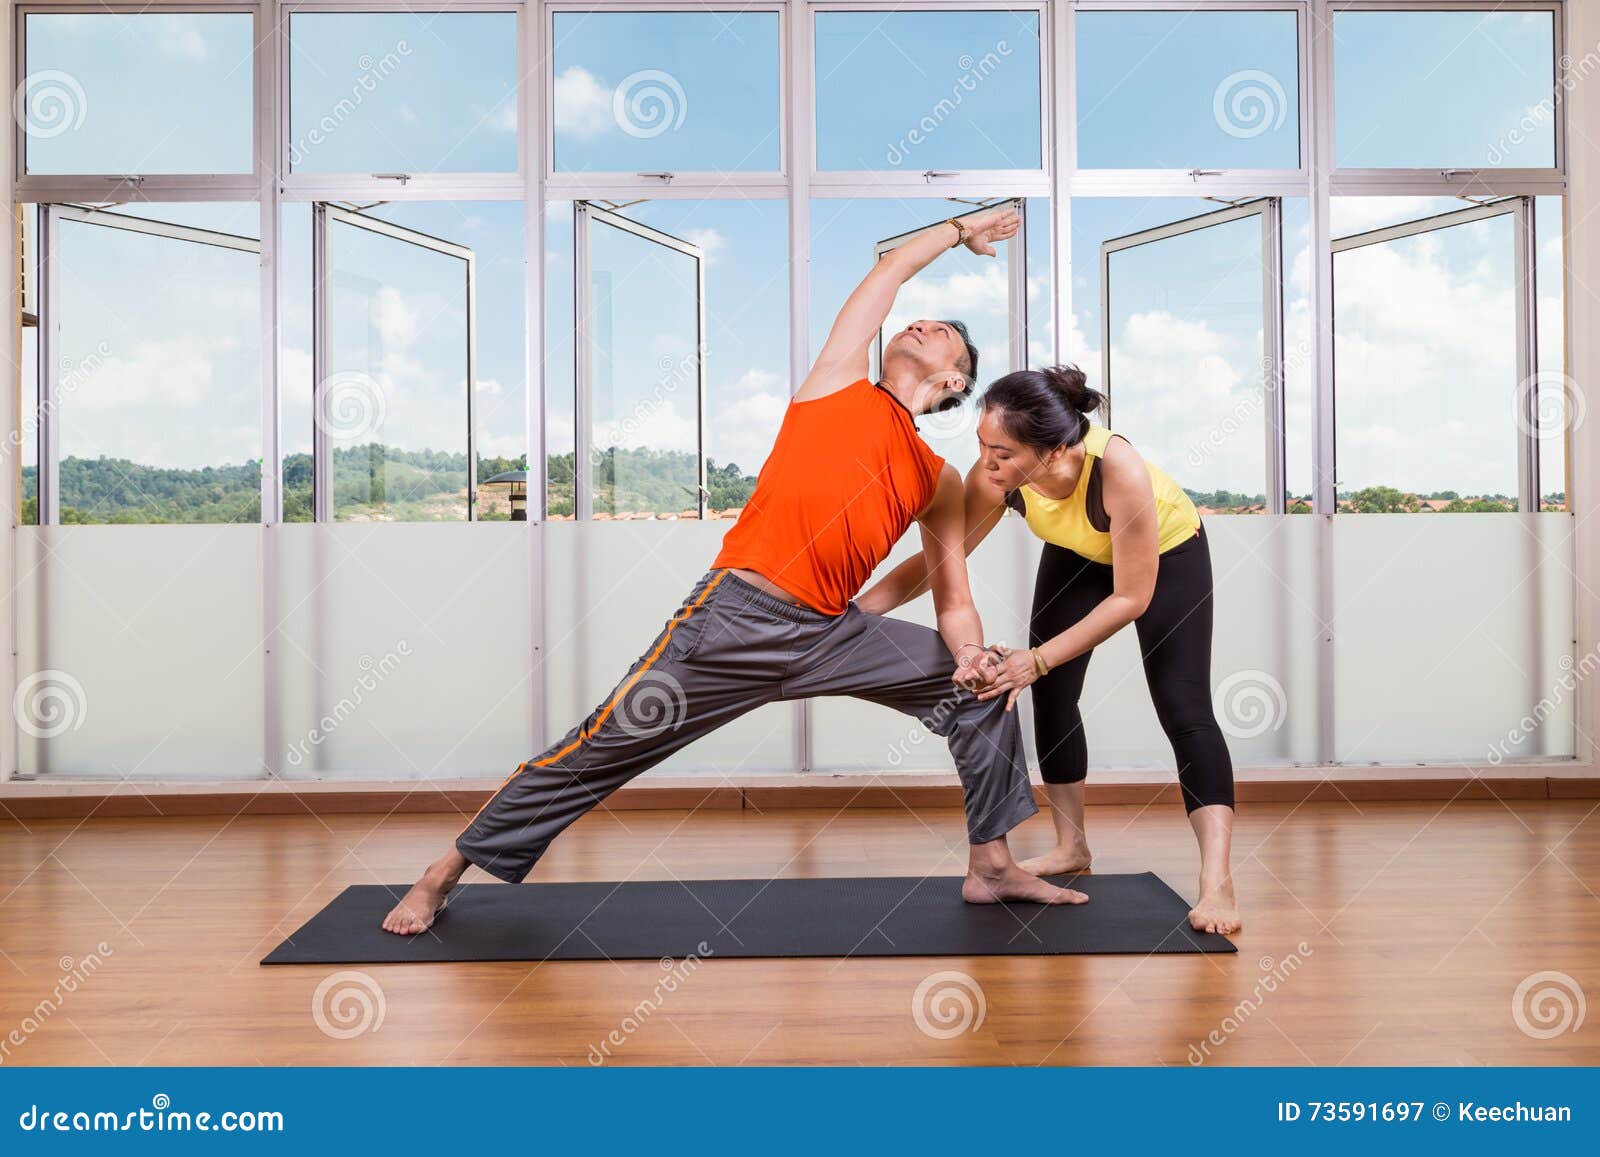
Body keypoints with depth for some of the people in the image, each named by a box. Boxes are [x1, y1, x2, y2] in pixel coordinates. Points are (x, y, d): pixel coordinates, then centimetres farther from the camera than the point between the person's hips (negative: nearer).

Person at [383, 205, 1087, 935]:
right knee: (602, 748, -3)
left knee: (978, 690, 2)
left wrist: (971, 651, -8)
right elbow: (893, 268, 18)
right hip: (736, 617, -4)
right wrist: (961, 230, 34)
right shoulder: (839, 379, 9)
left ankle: (991, 868, 17)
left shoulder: (940, 482, 15)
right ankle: (443, 875, 14)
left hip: (832, 634, 5)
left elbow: (953, 598, 14)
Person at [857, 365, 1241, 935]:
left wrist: (1038, 658, -37)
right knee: (1050, 695, 1)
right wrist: (855, 610, -32)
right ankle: (1071, 847, 19)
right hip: (1078, 555, 5)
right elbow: (939, 557, -21)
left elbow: (1132, 598, -33)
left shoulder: (1119, 470, -45)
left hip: (1168, 552, -4)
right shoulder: (994, 477, -33)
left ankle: (1217, 882, -15)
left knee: (1182, 705, -16)